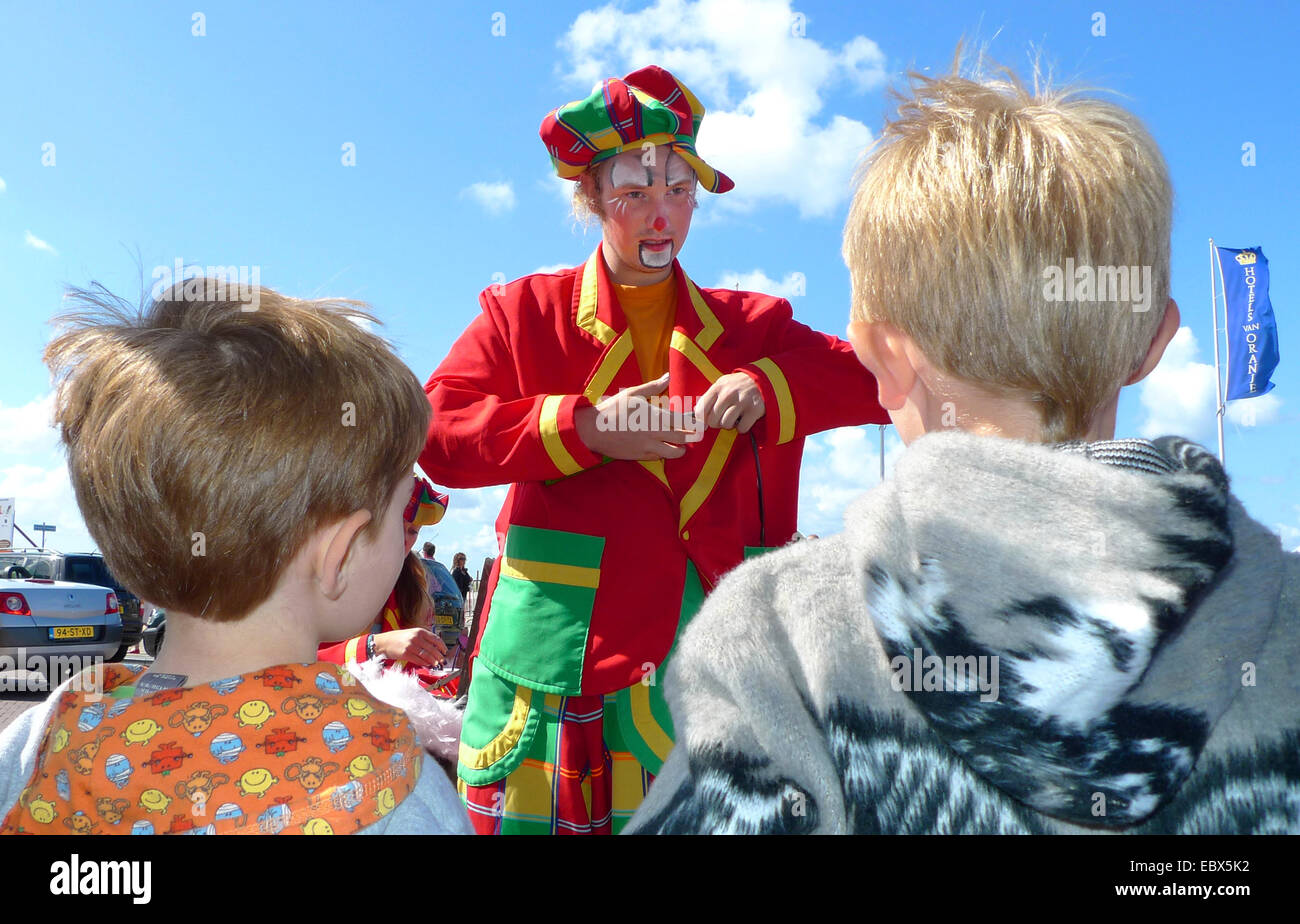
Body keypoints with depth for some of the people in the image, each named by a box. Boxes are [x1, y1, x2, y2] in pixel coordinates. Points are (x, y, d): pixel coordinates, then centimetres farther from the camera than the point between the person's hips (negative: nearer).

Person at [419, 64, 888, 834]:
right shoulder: (526, 313, 7)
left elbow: (879, 377, 7)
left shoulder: (752, 327, 12)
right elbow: (435, 434, -3)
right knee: (529, 811, 5)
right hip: (553, 648, -1)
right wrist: (582, 429, -14)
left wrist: (765, 390, -9)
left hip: (700, 650, 2)